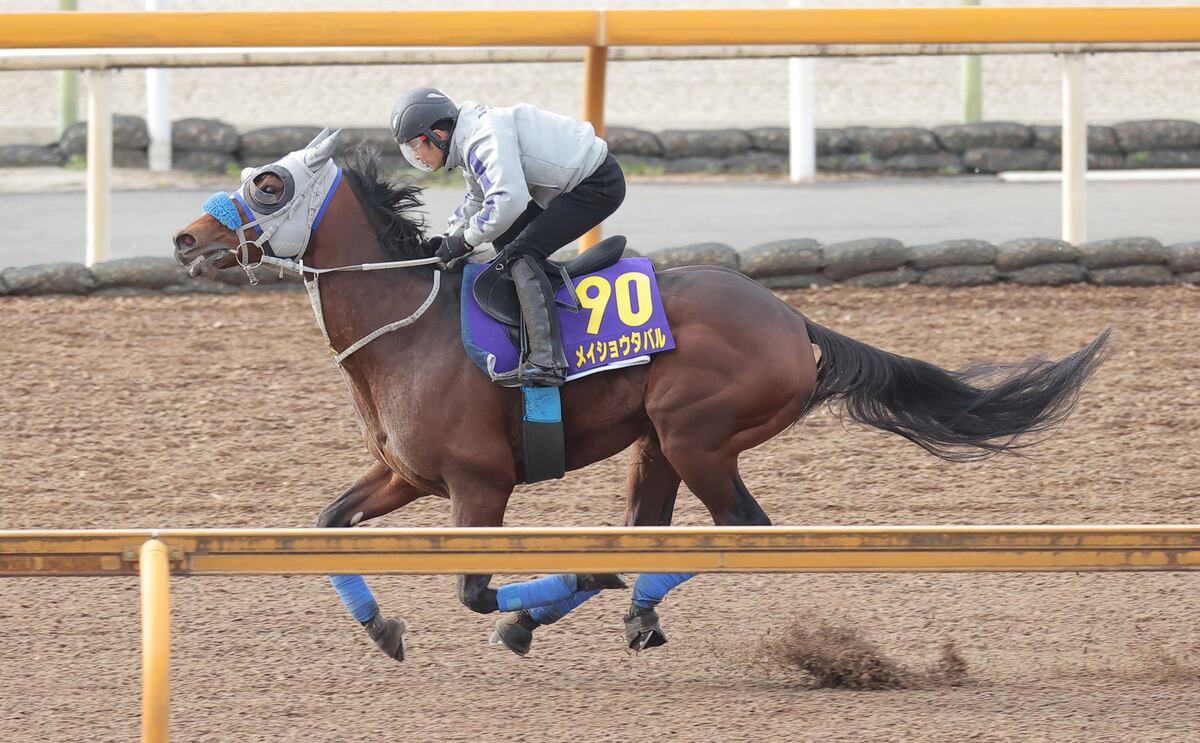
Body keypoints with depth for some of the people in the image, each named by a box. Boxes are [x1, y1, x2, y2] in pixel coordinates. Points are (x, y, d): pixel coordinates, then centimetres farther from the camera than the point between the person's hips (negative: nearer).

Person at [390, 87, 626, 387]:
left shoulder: (486, 140, -24)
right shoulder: (473, 140, 11)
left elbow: (507, 201, -36)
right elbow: (478, 200, 24)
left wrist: (465, 240, -23)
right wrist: (448, 239, 9)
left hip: (599, 185, -11)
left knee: (521, 252, -19)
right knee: (505, 238, 20)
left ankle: (547, 361, -27)